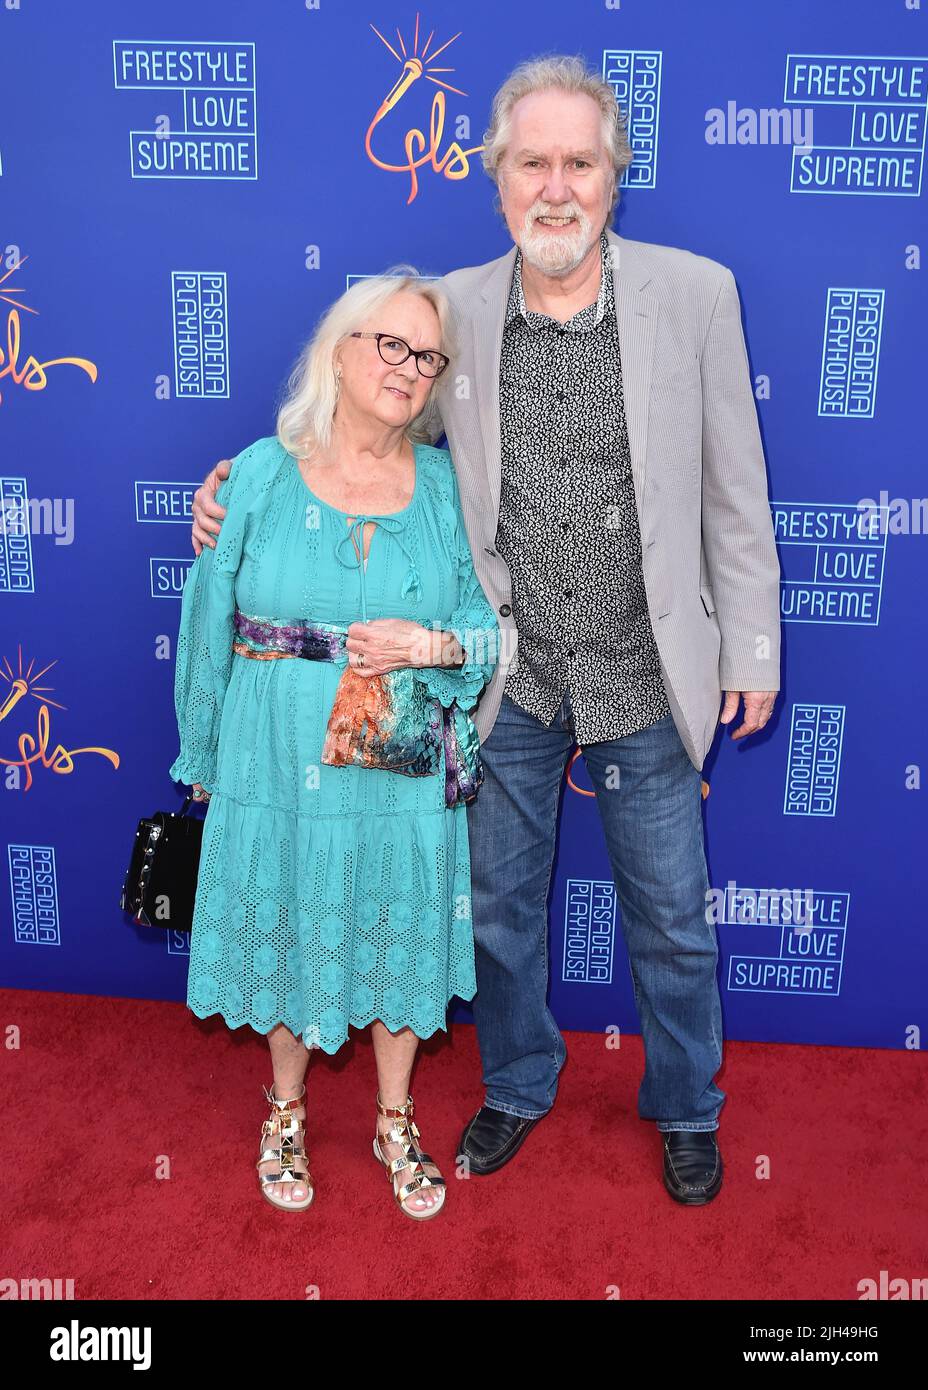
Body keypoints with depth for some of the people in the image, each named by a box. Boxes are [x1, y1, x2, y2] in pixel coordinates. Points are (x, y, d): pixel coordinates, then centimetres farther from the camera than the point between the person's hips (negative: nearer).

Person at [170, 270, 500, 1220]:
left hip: (407, 780, 1)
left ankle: (395, 1122, 40)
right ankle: (286, 1114, 43)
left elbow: (491, 630, 2)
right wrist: (204, 761, 7)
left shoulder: (446, 484, 0)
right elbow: (210, 632, 2)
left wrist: (429, 646, -18)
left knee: (401, 947, 15)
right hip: (280, 770, -1)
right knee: (284, 941, 16)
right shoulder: (259, 475, -4)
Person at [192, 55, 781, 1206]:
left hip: (647, 680, -1)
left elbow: (734, 493, -1)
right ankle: (517, 1087, 46)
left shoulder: (695, 294, -7)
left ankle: (685, 1111, 43)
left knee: (672, 923, 15)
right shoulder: (452, 310, -4)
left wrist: (751, 648, 2)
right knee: (500, 911, 18)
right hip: (507, 682, 1)